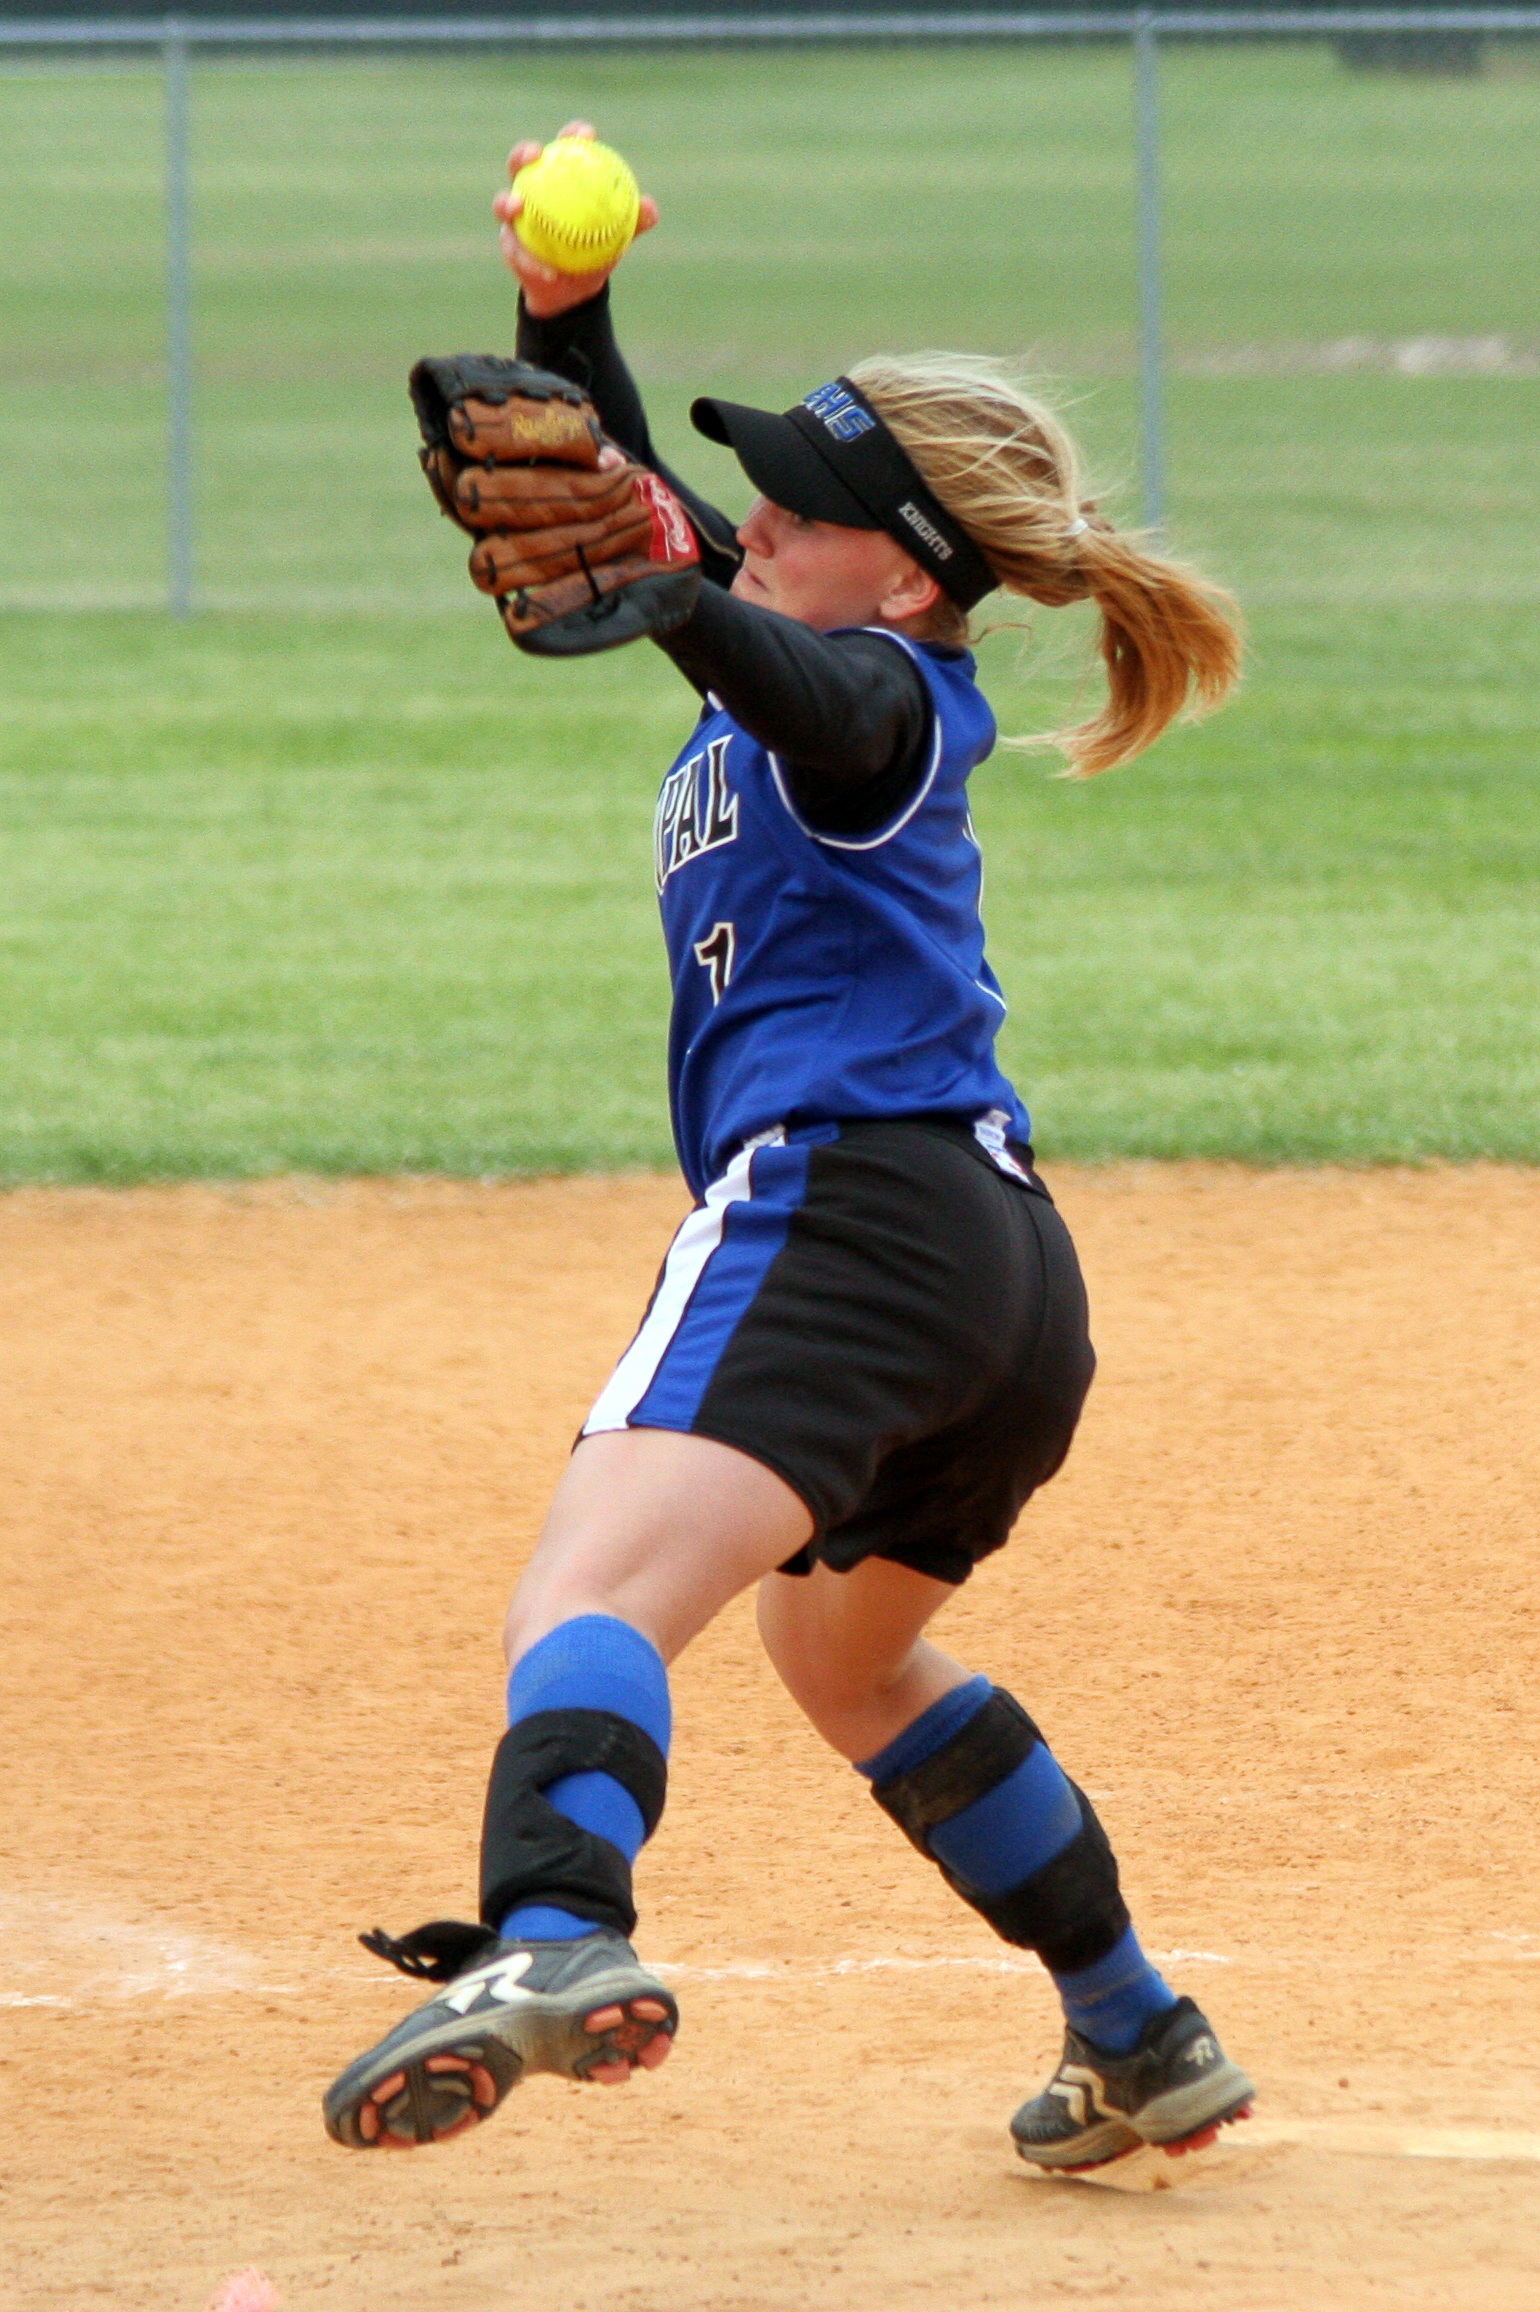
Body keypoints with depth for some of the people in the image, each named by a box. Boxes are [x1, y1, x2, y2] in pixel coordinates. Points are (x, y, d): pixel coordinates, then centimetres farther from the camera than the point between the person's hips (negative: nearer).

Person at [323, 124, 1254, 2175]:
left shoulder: (882, 693, -7)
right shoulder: (814, 668, 20)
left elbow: (806, 702, -33)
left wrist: (671, 596, -53)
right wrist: (564, 309, 6)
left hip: (841, 1201, -11)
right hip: (1008, 1267, 11)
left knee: (599, 1583, -30)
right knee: (843, 1640, 33)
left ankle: (554, 1933, -59)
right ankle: (1145, 2045, 38)